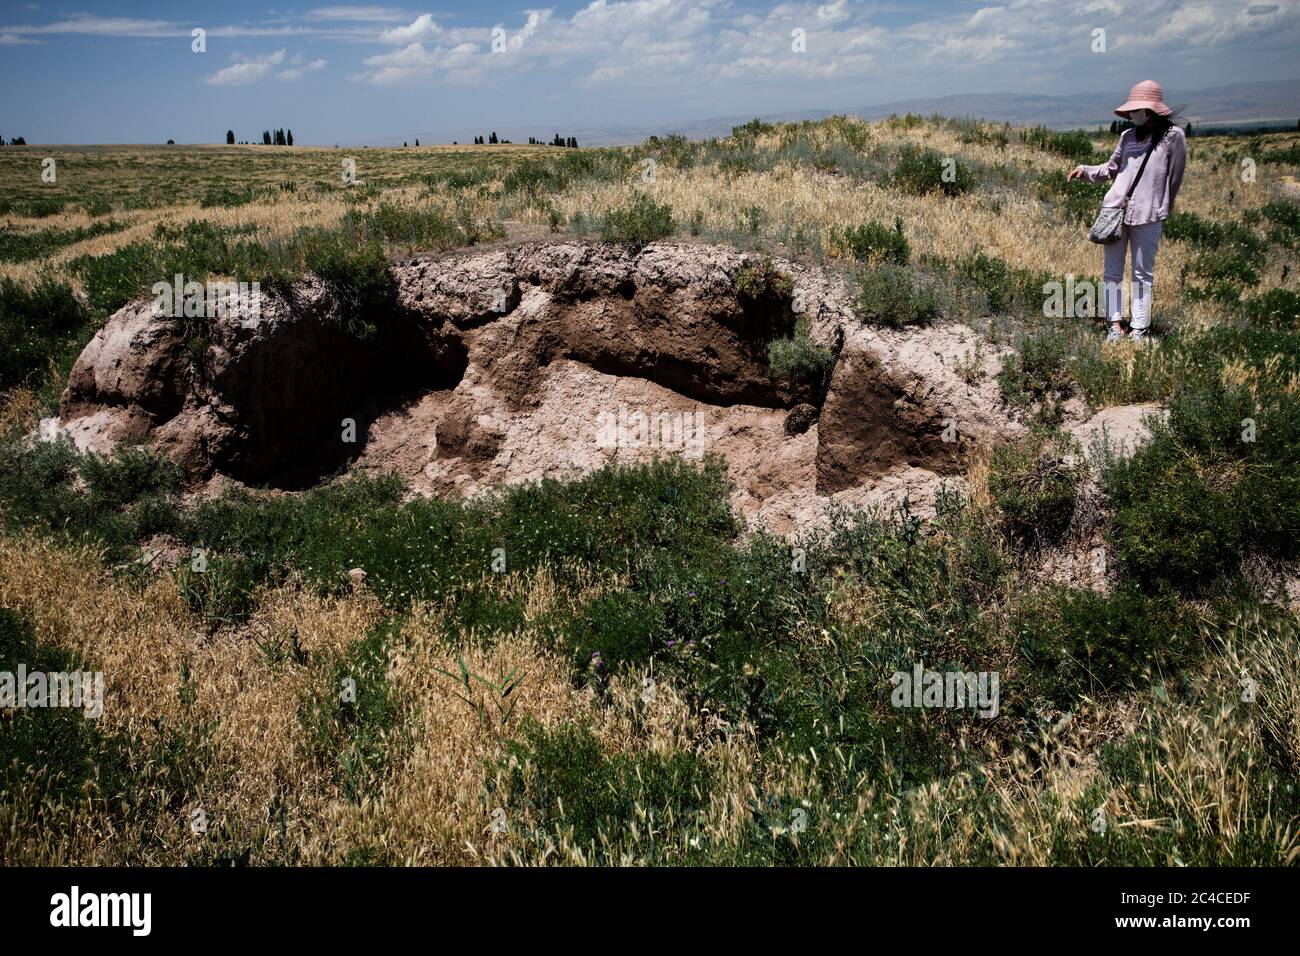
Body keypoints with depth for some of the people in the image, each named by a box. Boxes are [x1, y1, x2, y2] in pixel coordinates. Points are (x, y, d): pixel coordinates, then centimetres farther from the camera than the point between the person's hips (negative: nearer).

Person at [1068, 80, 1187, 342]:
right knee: (1112, 271, 6)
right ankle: (1115, 324, 13)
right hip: (1115, 209, 5)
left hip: (1148, 215, -4)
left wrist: (1163, 209, 6)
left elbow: (1174, 178, 1)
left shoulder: (1173, 136, -4)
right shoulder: (1128, 136, 10)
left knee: (1143, 273, 4)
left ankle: (1139, 328, 9)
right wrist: (1085, 171, 6)